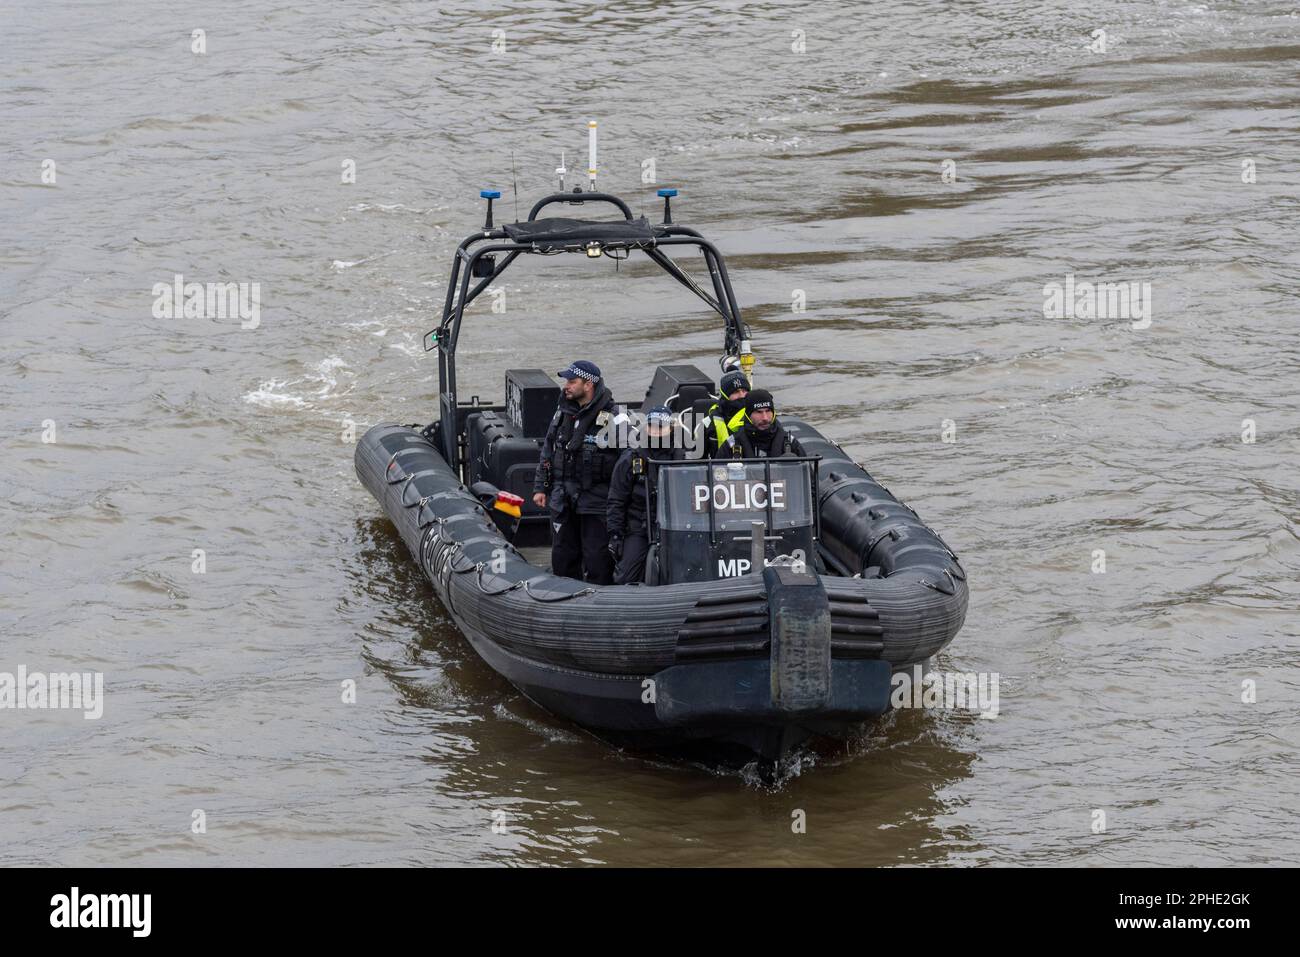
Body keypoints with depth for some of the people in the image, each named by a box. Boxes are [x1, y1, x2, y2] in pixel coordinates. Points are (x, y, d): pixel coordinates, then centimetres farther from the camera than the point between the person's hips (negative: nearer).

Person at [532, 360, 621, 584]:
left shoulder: (609, 417, -11)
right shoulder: (563, 412, 9)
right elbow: (548, 452, 17)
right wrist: (540, 487, 14)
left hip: (595, 502, -6)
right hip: (563, 499, 6)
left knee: (597, 560, -4)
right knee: (562, 558, 13)